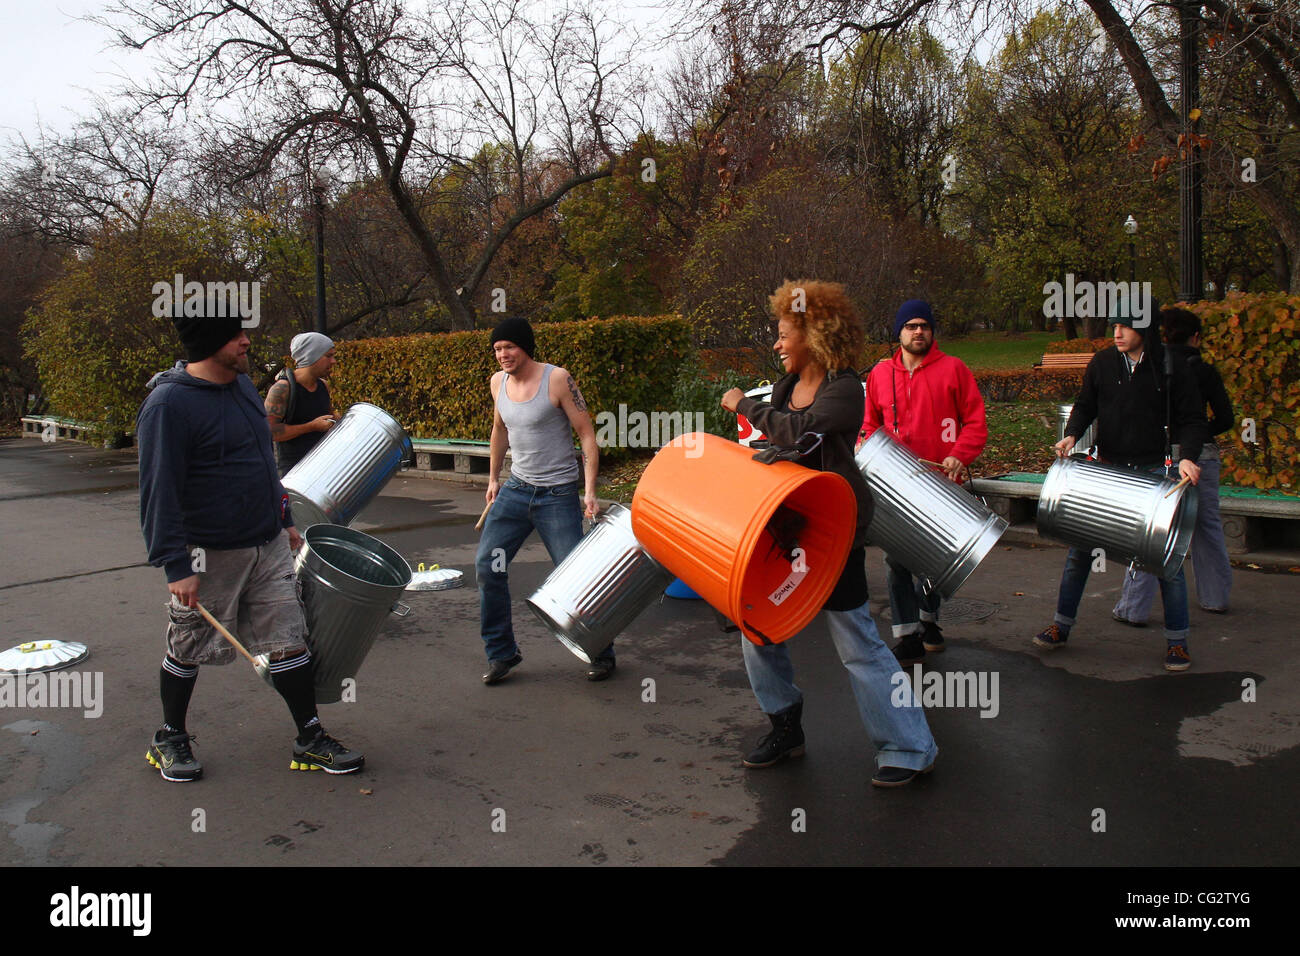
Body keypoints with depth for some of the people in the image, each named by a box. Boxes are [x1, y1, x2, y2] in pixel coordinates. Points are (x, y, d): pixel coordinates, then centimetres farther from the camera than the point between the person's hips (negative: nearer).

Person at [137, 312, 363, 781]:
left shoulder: (244, 386, 9)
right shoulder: (168, 404, -17)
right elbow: (159, 492, -18)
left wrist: (284, 519, 21)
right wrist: (175, 565, -21)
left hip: (269, 549, 7)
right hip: (209, 557, -6)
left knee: (289, 641, 6)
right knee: (187, 652, 12)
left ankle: (311, 741, 16)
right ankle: (169, 739, 33)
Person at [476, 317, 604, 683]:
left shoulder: (557, 379, -13)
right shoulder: (498, 382, 5)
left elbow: (587, 434, -12)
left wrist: (590, 491, -20)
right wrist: (493, 478, 23)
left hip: (558, 495, -6)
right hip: (516, 488, 6)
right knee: (487, 566, -1)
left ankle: (602, 655, 16)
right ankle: (501, 652, 14)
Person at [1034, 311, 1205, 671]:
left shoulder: (1171, 368, -5)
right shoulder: (1102, 363, 2)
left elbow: (1191, 420, -4)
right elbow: (1085, 406, 10)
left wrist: (1188, 457, -20)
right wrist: (1072, 435, -9)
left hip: (1154, 472, -2)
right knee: (1079, 549, 5)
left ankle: (1177, 641, 13)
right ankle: (1062, 625, 18)